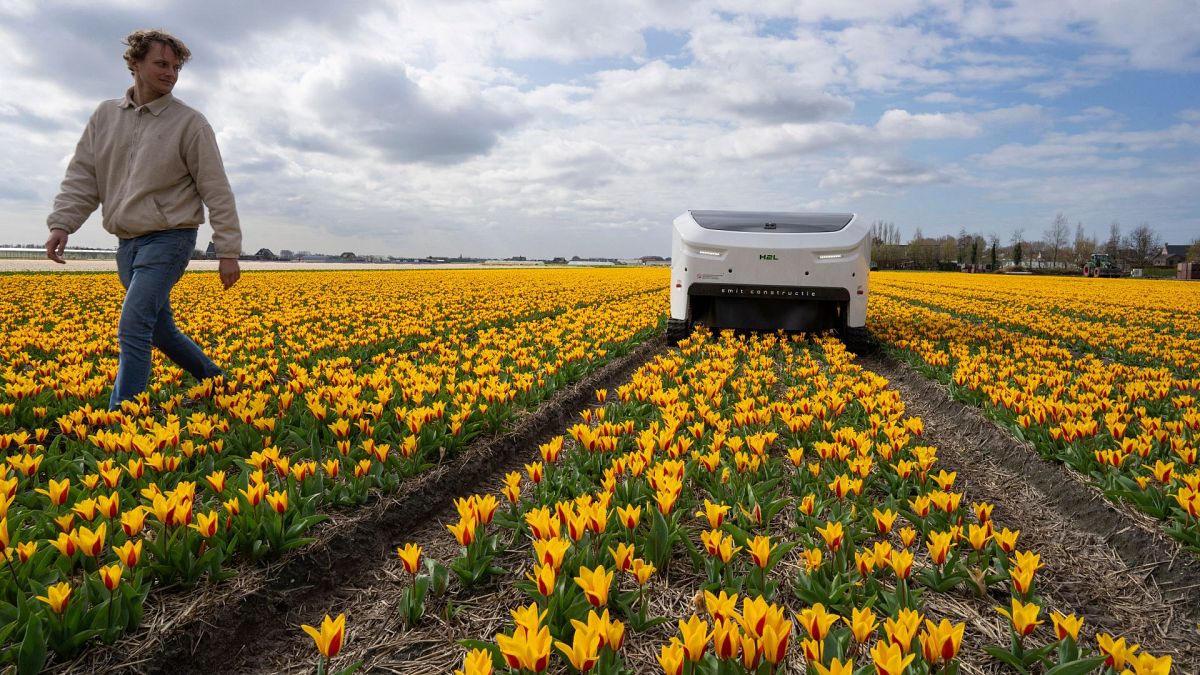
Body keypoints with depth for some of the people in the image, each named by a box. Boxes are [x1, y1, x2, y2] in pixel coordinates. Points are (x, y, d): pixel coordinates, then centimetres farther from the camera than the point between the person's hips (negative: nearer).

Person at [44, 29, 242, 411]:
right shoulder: (105, 116, 9)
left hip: (169, 239, -6)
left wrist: (229, 252, -12)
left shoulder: (190, 123, -6)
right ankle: (212, 377, 33)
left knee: (133, 328, -15)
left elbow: (217, 192, -8)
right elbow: (82, 177, 8)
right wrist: (61, 224, -7)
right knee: (159, 329, 14)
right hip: (127, 242, 6)